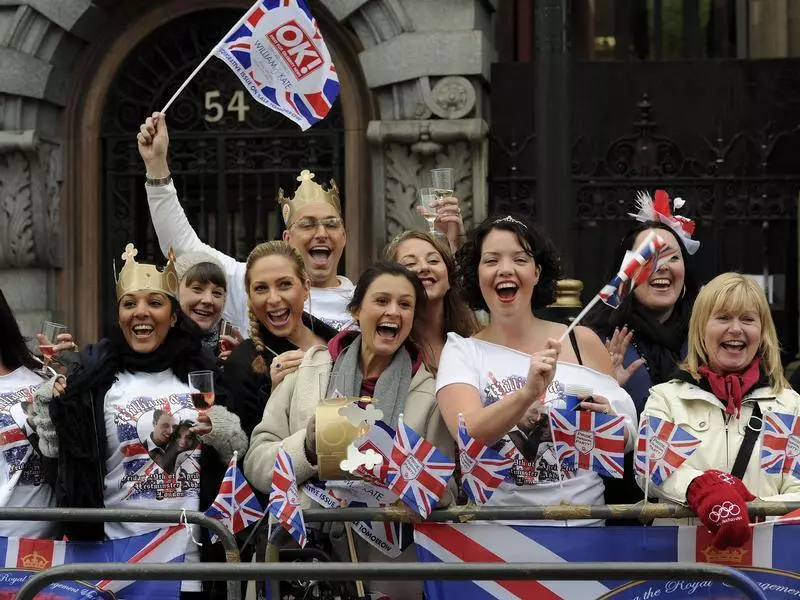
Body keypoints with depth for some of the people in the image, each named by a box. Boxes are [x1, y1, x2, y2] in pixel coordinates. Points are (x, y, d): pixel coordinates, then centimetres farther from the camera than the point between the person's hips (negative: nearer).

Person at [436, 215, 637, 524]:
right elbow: (468, 435, -13)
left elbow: (627, 441, 12)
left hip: (583, 522, 3)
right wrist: (528, 393, -28)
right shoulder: (462, 351, 5)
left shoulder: (582, 342, 7)